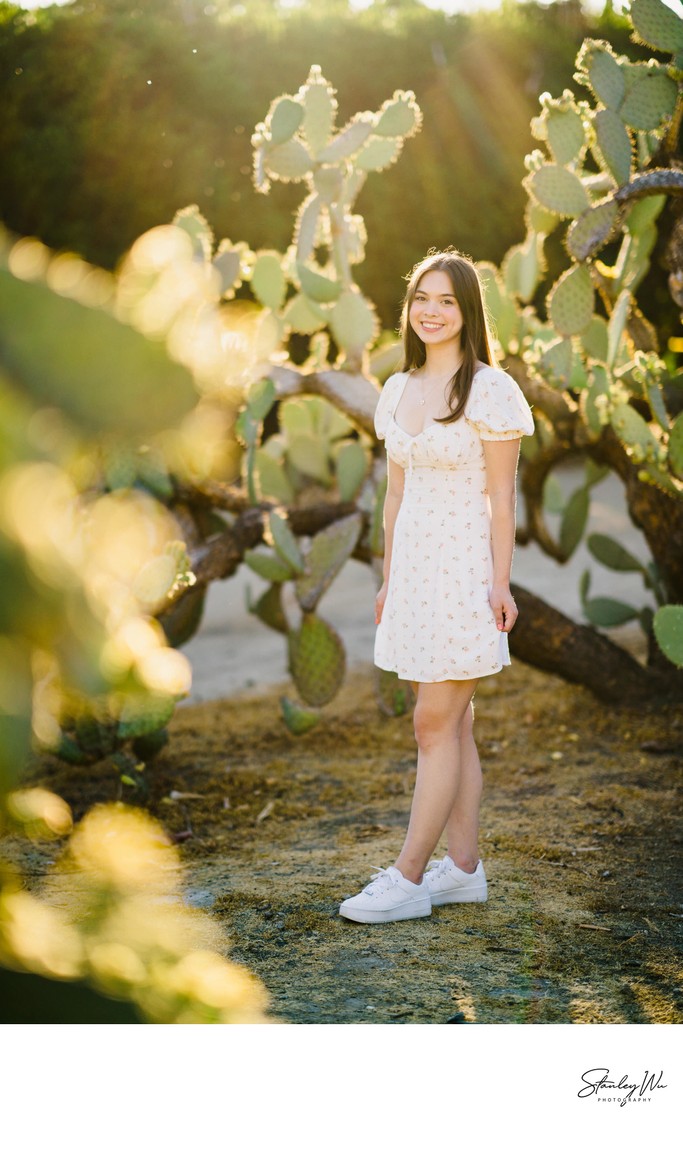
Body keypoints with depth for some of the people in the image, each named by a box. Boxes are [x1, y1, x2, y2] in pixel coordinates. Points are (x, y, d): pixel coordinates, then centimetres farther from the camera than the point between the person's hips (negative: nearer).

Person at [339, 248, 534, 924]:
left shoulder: (489, 389, -9)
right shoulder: (399, 391, 11)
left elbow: (501, 498, -9)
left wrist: (499, 583, -14)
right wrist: (388, 581, 15)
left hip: (466, 565, -7)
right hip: (415, 566, 7)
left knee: (436, 722, -5)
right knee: (451, 723, 11)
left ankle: (408, 879, 1)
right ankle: (464, 869, 18)